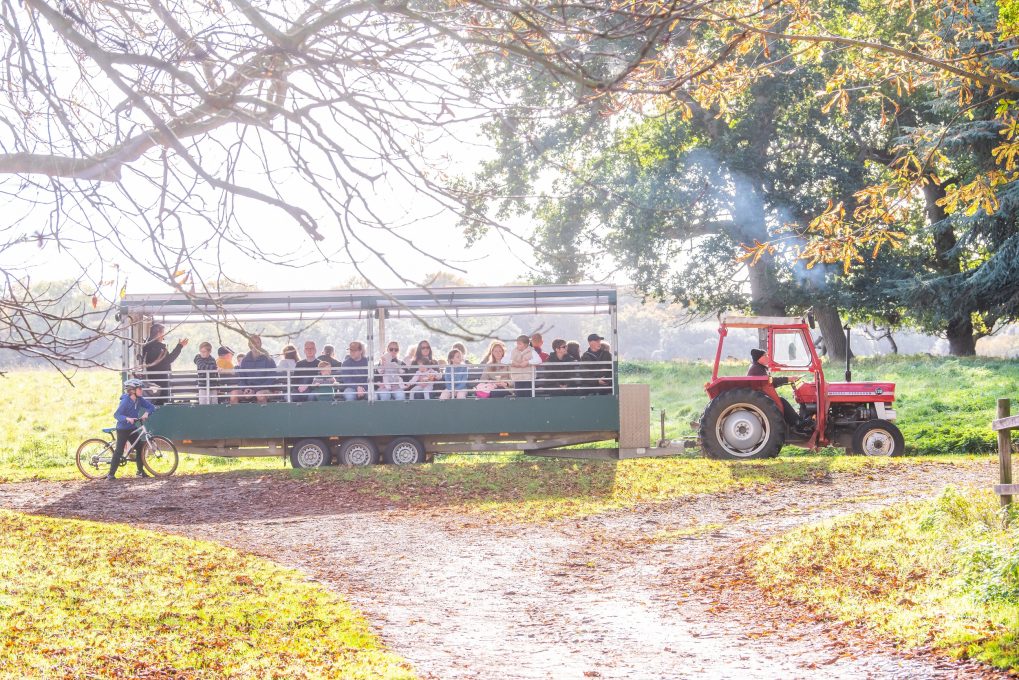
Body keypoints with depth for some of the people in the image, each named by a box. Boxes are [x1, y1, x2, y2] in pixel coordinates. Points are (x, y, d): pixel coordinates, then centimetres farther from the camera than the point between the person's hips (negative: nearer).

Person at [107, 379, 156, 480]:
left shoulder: (139, 400, -2)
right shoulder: (125, 401, -21)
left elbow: (151, 406, 0)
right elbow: (116, 414, -24)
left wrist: (146, 413, -20)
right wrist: (127, 418, -40)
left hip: (132, 429, 7)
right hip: (123, 429, -7)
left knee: (140, 448, 6)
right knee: (119, 451, -6)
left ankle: (140, 471, 17)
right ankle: (111, 474, 0)